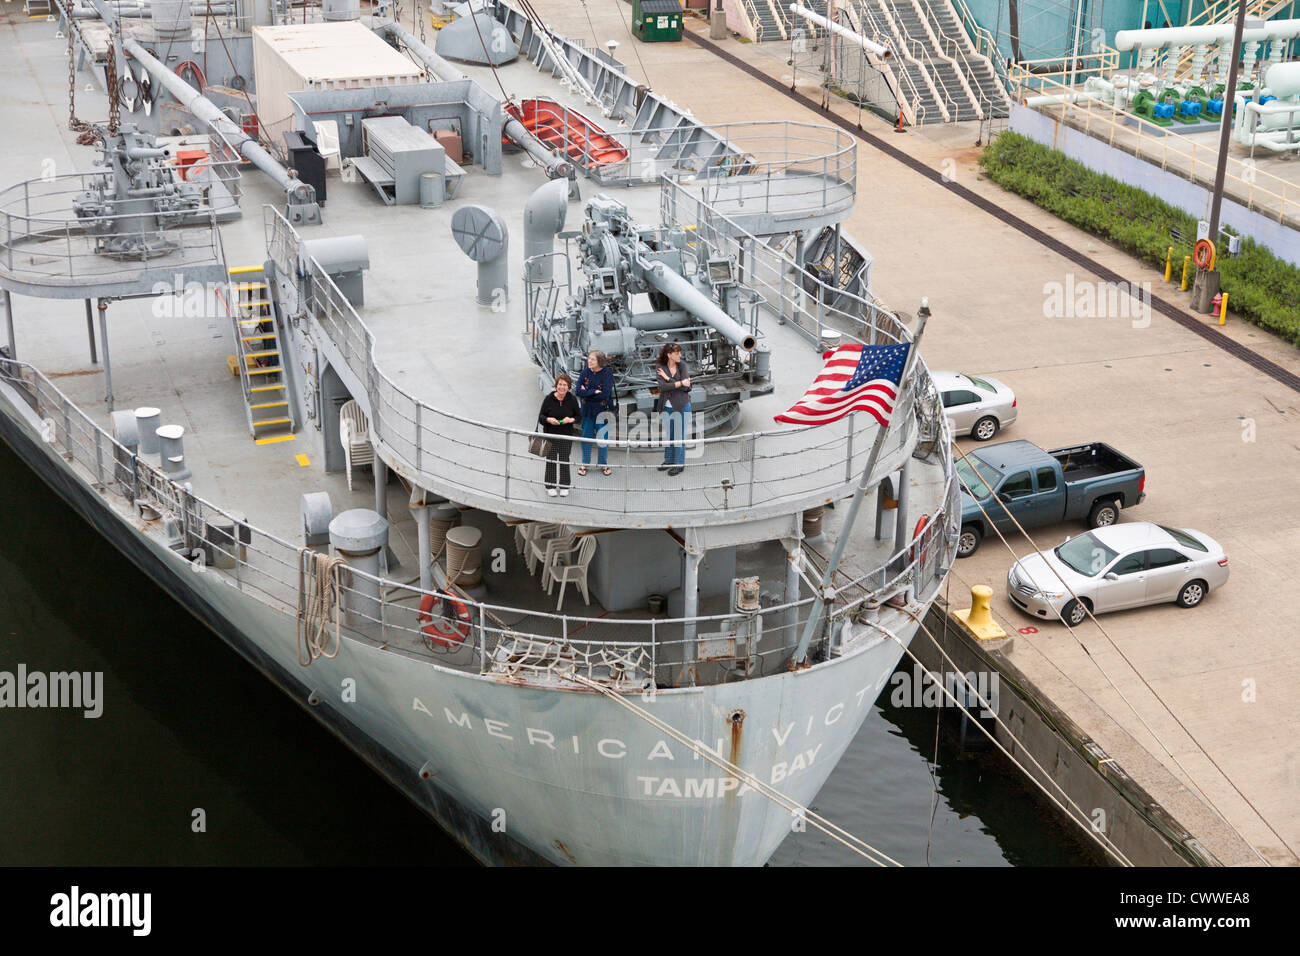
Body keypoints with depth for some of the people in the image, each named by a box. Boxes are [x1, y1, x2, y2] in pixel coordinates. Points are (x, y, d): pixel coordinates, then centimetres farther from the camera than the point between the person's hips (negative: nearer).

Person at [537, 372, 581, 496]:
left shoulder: (572, 400, -1)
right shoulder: (549, 399, -5)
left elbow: (579, 416, 7)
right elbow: (541, 416, 0)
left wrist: (571, 419, -14)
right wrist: (548, 419, -20)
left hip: (566, 436, 1)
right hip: (550, 435, -1)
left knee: (564, 460, 4)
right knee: (551, 460, 4)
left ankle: (564, 486, 16)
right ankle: (551, 486, 15)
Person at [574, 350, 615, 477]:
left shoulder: (607, 374, -12)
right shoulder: (585, 373, -2)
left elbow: (605, 394, -22)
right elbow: (578, 391, -11)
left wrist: (586, 392, -15)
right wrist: (594, 392, -19)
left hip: (602, 410, -3)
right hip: (587, 410, 3)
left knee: (602, 438, 4)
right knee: (586, 437, 9)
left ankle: (603, 464, 20)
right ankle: (585, 464, 23)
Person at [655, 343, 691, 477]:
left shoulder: (682, 365, -6)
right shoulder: (660, 367, -6)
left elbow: (686, 387, -16)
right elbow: (662, 386, -18)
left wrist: (668, 378, -16)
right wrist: (680, 383, -21)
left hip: (681, 406, -2)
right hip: (667, 407, 2)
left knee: (679, 436, 3)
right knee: (667, 435, 14)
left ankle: (679, 463, 13)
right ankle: (668, 460, 29)